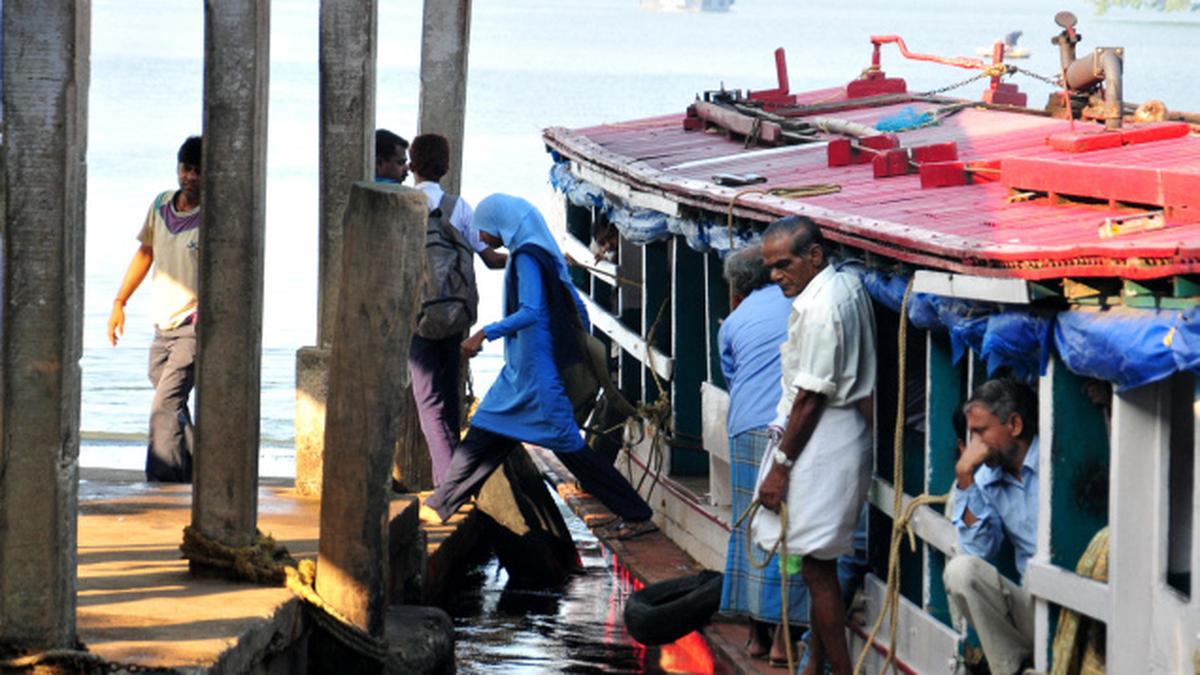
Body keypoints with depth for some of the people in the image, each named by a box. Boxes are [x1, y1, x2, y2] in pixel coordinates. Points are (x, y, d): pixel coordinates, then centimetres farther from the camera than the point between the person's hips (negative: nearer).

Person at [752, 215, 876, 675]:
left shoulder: (818, 308, -22)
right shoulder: (846, 284, 9)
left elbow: (810, 398, -20)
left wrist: (780, 464, -15)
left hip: (822, 442, -10)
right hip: (842, 430, 10)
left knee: (817, 565, -5)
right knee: (817, 563, 16)